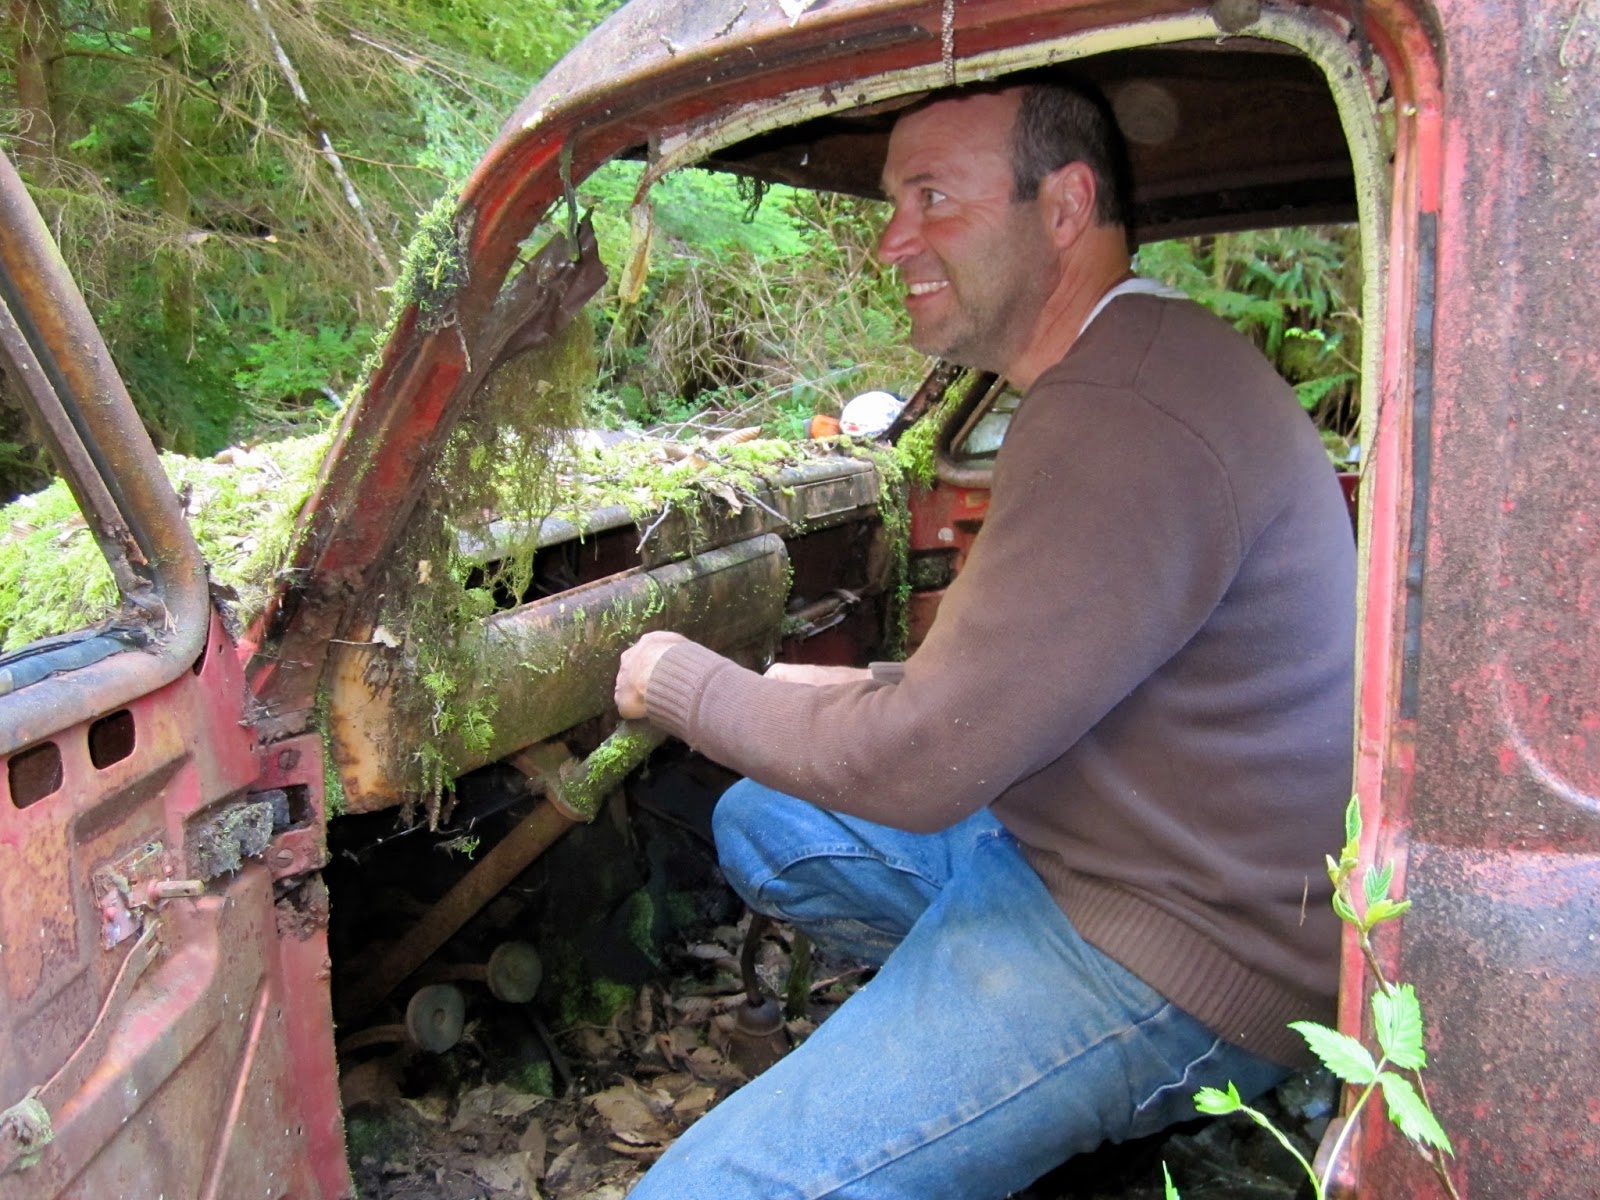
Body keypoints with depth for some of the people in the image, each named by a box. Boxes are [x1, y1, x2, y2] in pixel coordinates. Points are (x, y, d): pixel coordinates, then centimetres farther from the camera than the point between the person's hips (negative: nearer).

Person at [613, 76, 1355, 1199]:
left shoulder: (1125, 417, -27)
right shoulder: (1135, 365, 9)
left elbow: (920, 767, -24)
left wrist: (679, 681, -8)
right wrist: (868, 691, 6)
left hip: (1178, 955, -10)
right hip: (1076, 838, 10)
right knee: (762, 826, 16)